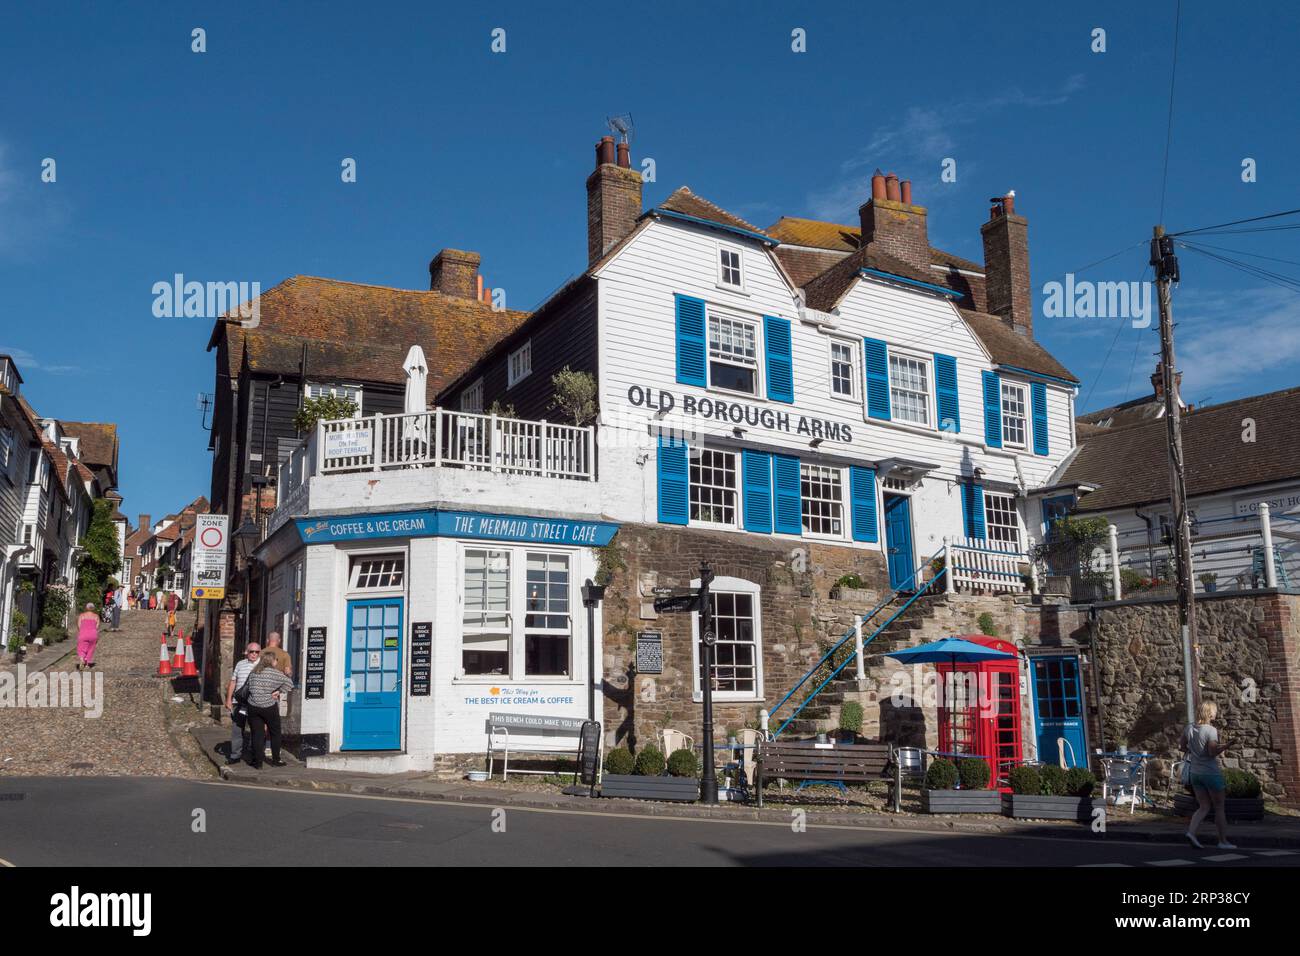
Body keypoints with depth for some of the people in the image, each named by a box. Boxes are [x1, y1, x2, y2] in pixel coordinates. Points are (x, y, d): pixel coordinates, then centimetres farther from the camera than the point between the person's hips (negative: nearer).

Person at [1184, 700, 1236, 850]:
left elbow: (1183, 744, 16)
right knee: (1219, 808, 9)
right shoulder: (1211, 731, -17)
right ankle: (1223, 841, 16)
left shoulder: (1190, 729, 3)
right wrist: (1225, 746, -26)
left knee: (1204, 807, 11)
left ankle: (1191, 831, -9)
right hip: (1211, 773, -6)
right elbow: (1212, 752, -22)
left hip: (1195, 773, 6)